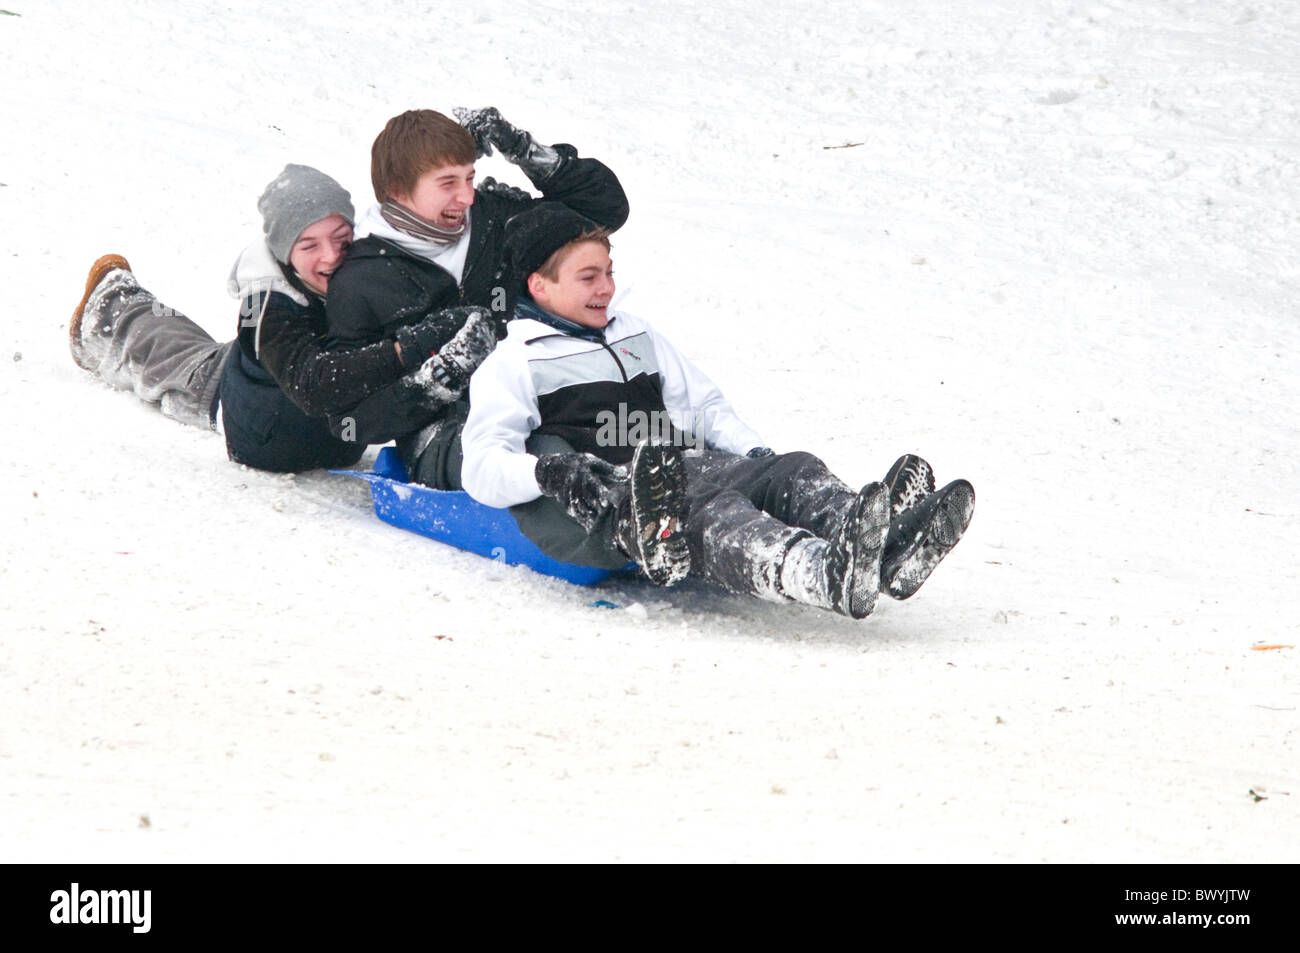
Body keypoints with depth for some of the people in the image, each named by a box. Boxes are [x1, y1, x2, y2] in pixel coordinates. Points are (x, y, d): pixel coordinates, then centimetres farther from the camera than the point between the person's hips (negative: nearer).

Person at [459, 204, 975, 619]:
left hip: (680, 468, 7)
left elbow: (704, 406, 33)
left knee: (792, 471, -23)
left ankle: (888, 550, -56)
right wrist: (546, 473, -23)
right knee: (709, 510, -38)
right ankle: (827, 573, -69)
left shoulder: (638, 338, 33)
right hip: (603, 500, -6)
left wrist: (755, 452, 11)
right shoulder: (511, 365, 12)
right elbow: (482, 468, 0)